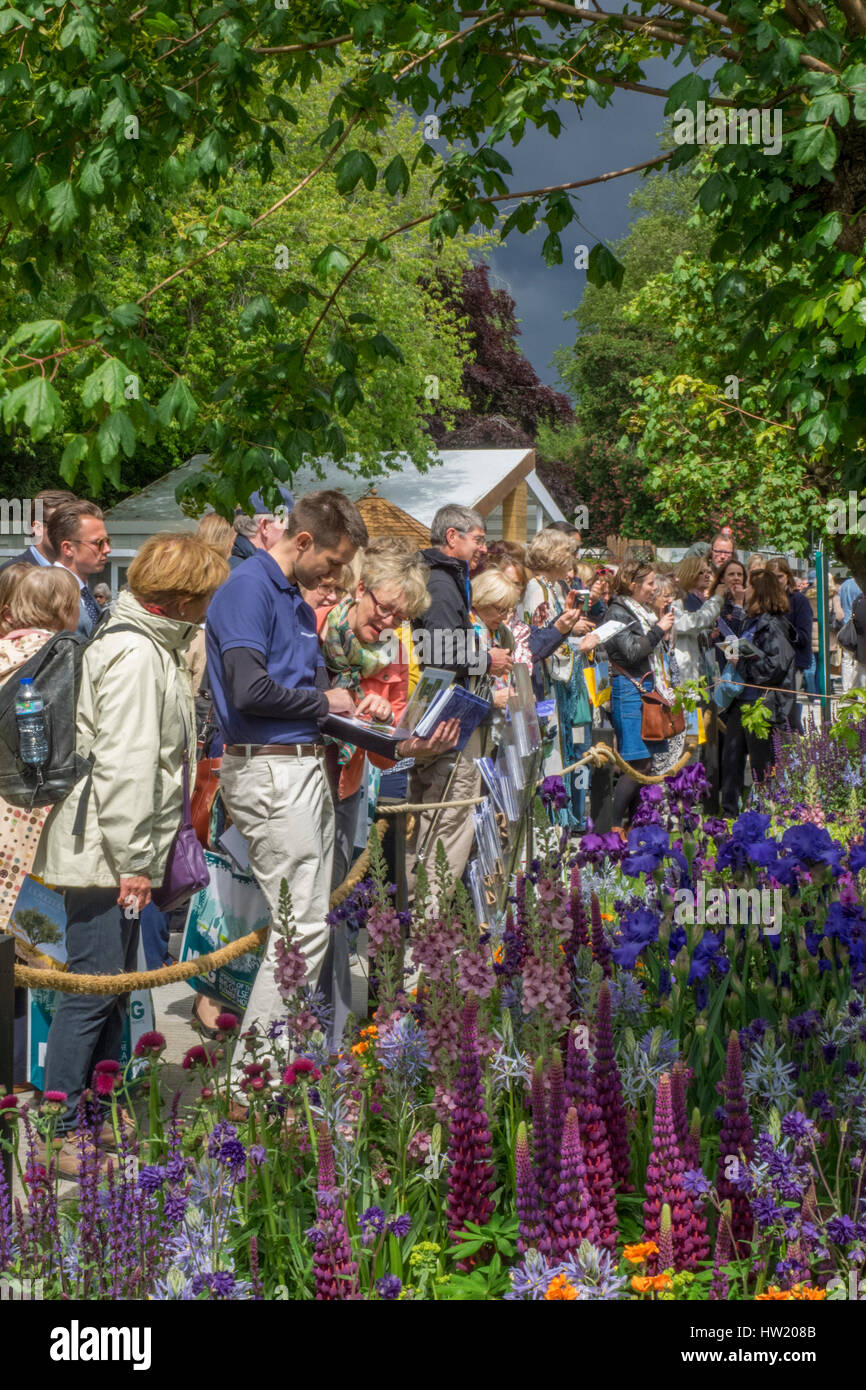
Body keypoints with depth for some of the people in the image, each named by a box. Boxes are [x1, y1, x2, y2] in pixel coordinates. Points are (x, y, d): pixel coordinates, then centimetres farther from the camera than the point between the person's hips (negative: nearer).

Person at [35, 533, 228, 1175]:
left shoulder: (155, 648, 18)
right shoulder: (134, 654, -17)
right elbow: (122, 763, -23)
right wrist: (133, 859, -22)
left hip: (122, 852, 11)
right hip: (104, 855, -11)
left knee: (113, 986, 16)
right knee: (94, 986, -8)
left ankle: (103, 1118, 24)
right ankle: (61, 1134, -4)